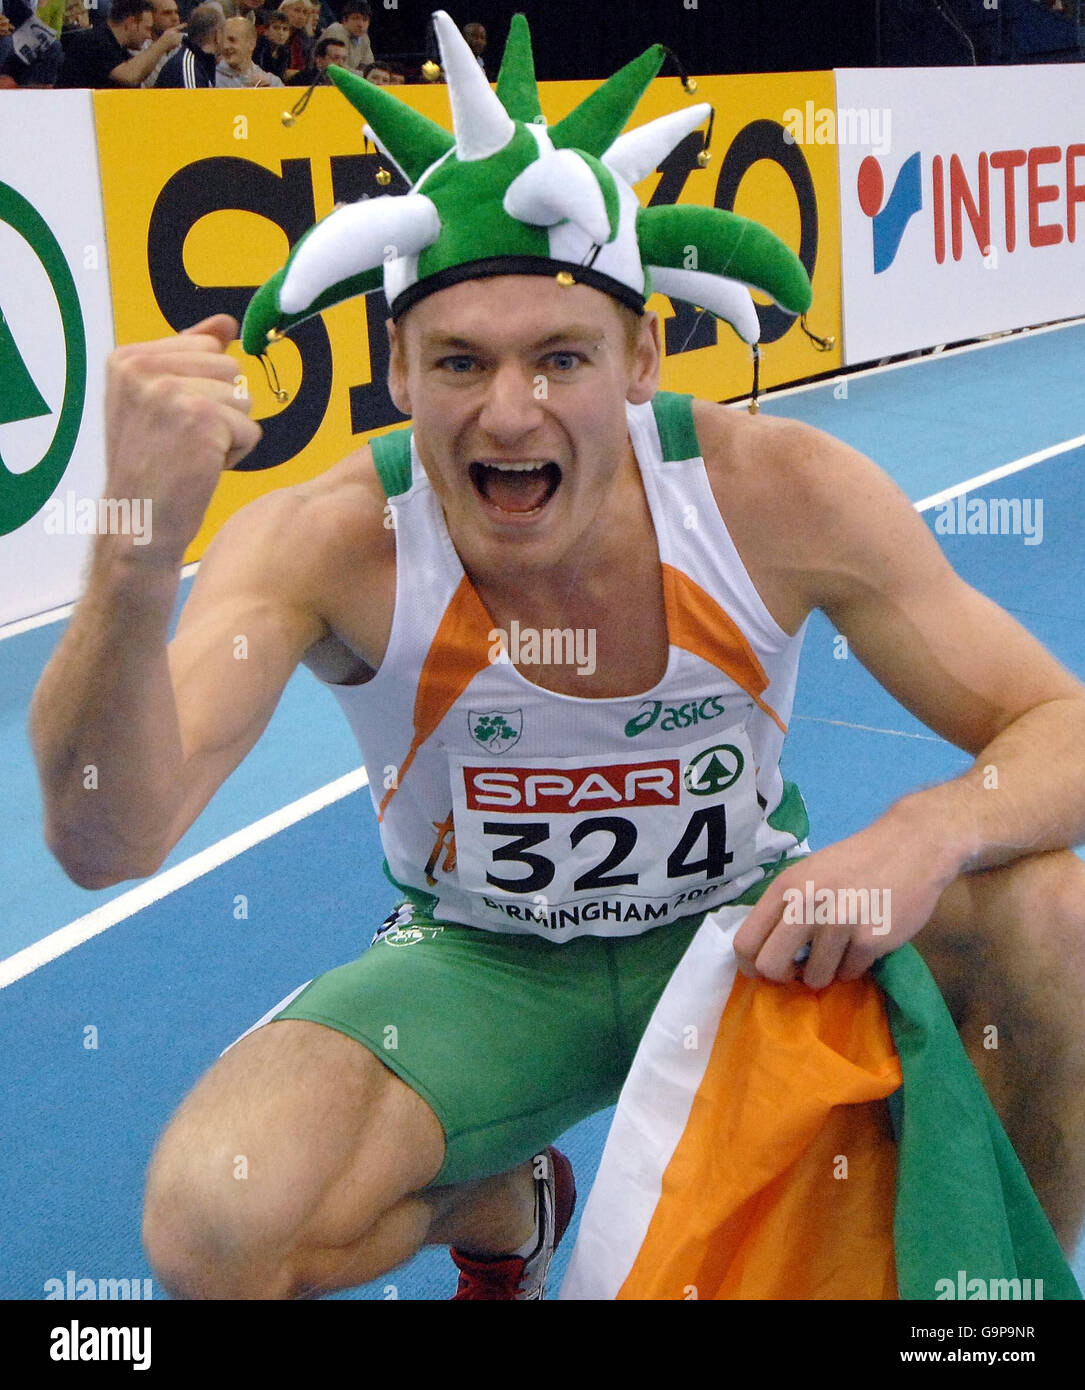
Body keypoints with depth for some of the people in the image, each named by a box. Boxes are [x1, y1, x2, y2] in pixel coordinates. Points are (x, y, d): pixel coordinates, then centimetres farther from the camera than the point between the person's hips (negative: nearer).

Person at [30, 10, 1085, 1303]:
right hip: (478, 966, 0)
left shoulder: (779, 496, -21)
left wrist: (936, 827, -38)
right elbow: (106, 844, -34)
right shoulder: (326, 544, -23)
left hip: (758, 934, 1)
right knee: (214, 1226, -26)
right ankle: (501, 1212, 10)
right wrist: (135, 565, -53)